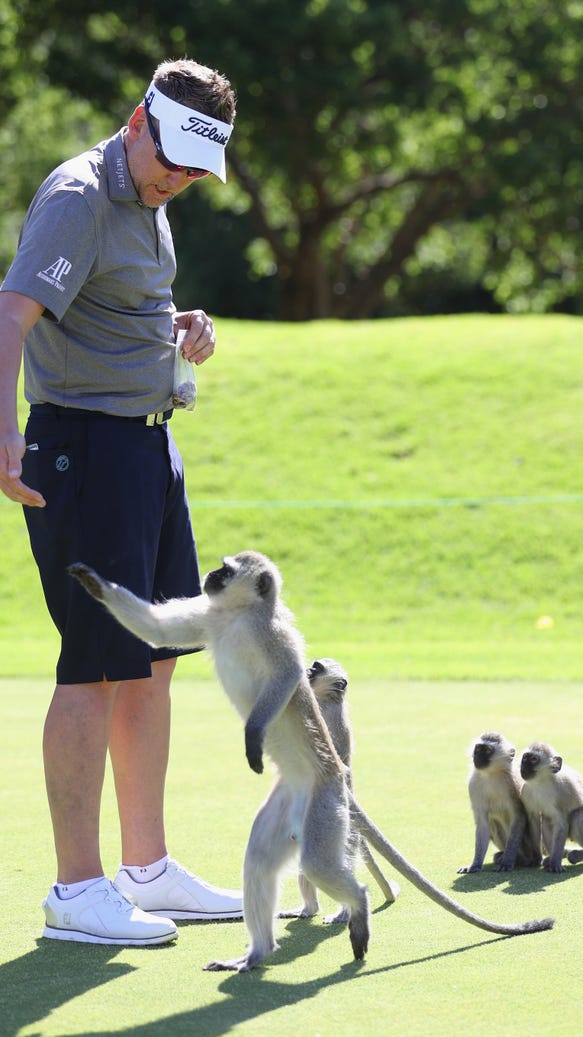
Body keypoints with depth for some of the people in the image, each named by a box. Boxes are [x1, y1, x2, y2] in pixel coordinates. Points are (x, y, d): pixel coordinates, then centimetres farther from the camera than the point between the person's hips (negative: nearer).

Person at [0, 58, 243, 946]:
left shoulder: (150, 203, 14)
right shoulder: (77, 199, -15)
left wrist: (185, 328, 7)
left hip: (150, 444, 10)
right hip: (84, 446, -10)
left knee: (153, 662, 13)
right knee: (98, 667, -8)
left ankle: (149, 870, 22)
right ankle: (77, 891, -2)